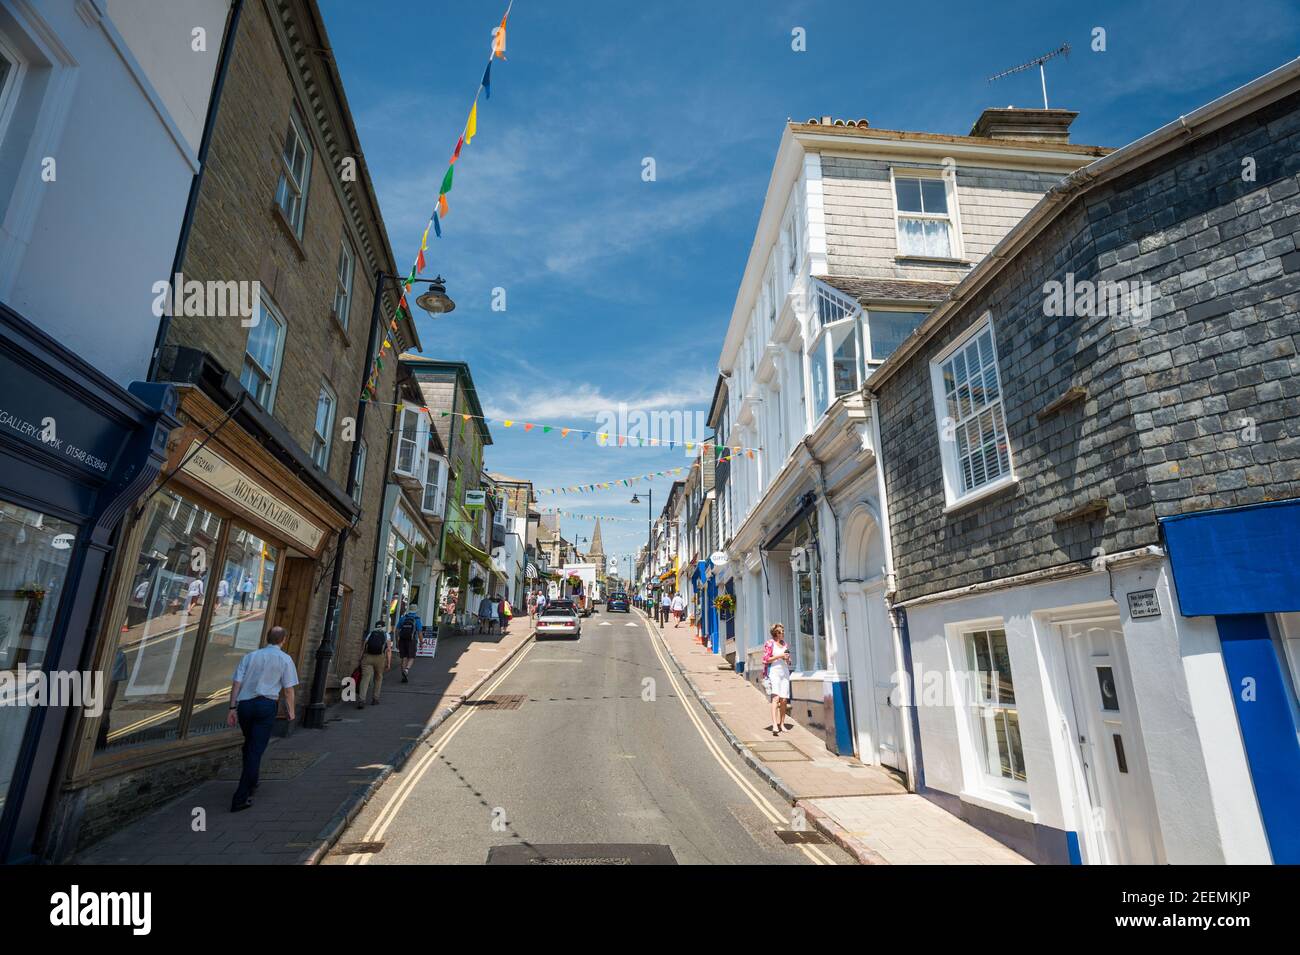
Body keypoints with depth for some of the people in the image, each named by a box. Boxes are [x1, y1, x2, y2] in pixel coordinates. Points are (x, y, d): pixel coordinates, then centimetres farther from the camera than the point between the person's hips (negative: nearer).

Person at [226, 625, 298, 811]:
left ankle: (250, 783, 37)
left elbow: (236, 683, 5)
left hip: (244, 705, 4)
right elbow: (288, 689, 1)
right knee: (256, 750, -1)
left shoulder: (249, 656, 12)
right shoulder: (285, 659, 3)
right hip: (266, 705, -4)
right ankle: (240, 798, -3)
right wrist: (291, 711, 12)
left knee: (249, 744, 24)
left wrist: (233, 708, 6)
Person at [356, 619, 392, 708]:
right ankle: (375, 699, 21)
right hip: (380, 658, -1)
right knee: (378, 678, 19)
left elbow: (363, 648, 12)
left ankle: (361, 700, -17)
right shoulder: (387, 635, 14)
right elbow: (389, 650, 2)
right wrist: (389, 663, 0)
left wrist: (360, 661, 13)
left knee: (365, 678, -3)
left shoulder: (369, 634, 21)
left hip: (367, 657, 1)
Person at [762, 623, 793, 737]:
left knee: (784, 700, 2)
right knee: (776, 698, -17)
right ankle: (775, 726, -24)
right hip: (774, 672, -6)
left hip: (784, 672, 6)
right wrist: (779, 656, -13)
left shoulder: (784, 644, 16)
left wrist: (788, 658, 2)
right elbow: (765, 659, -7)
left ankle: (781, 724, 15)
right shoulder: (770, 643, -2)